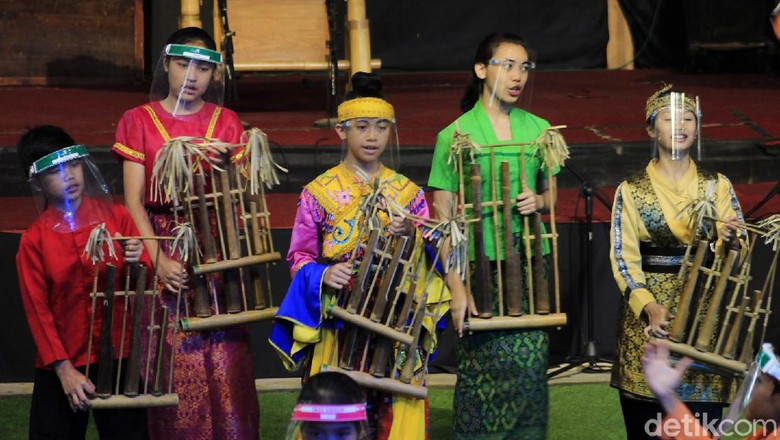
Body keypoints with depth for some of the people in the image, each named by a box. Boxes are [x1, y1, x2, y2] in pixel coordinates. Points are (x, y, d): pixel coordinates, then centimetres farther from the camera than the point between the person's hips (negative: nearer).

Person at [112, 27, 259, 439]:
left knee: (225, 370, -5)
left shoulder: (227, 123, 10)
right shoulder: (139, 121, 6)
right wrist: (158, 260, -14)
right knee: (172, 371, -4)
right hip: (162, 248, -1)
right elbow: (133, 201, -2)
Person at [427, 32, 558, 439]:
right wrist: (457, 287, -12)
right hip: (479, 264, -3)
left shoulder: (539, 129, 9)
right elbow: (443, 219, -4)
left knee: (530, 367, 1)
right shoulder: (455, 135, -3)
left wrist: (538, 200, -6)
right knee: (482, 374, -3)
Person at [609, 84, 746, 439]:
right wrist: (650, 307, -21)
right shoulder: (630, 191, 1)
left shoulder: (717, 186, 7)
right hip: (648, 316, -1)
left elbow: (741, 249, 3)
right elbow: (623, 258, -5)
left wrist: (729, 241, -22)